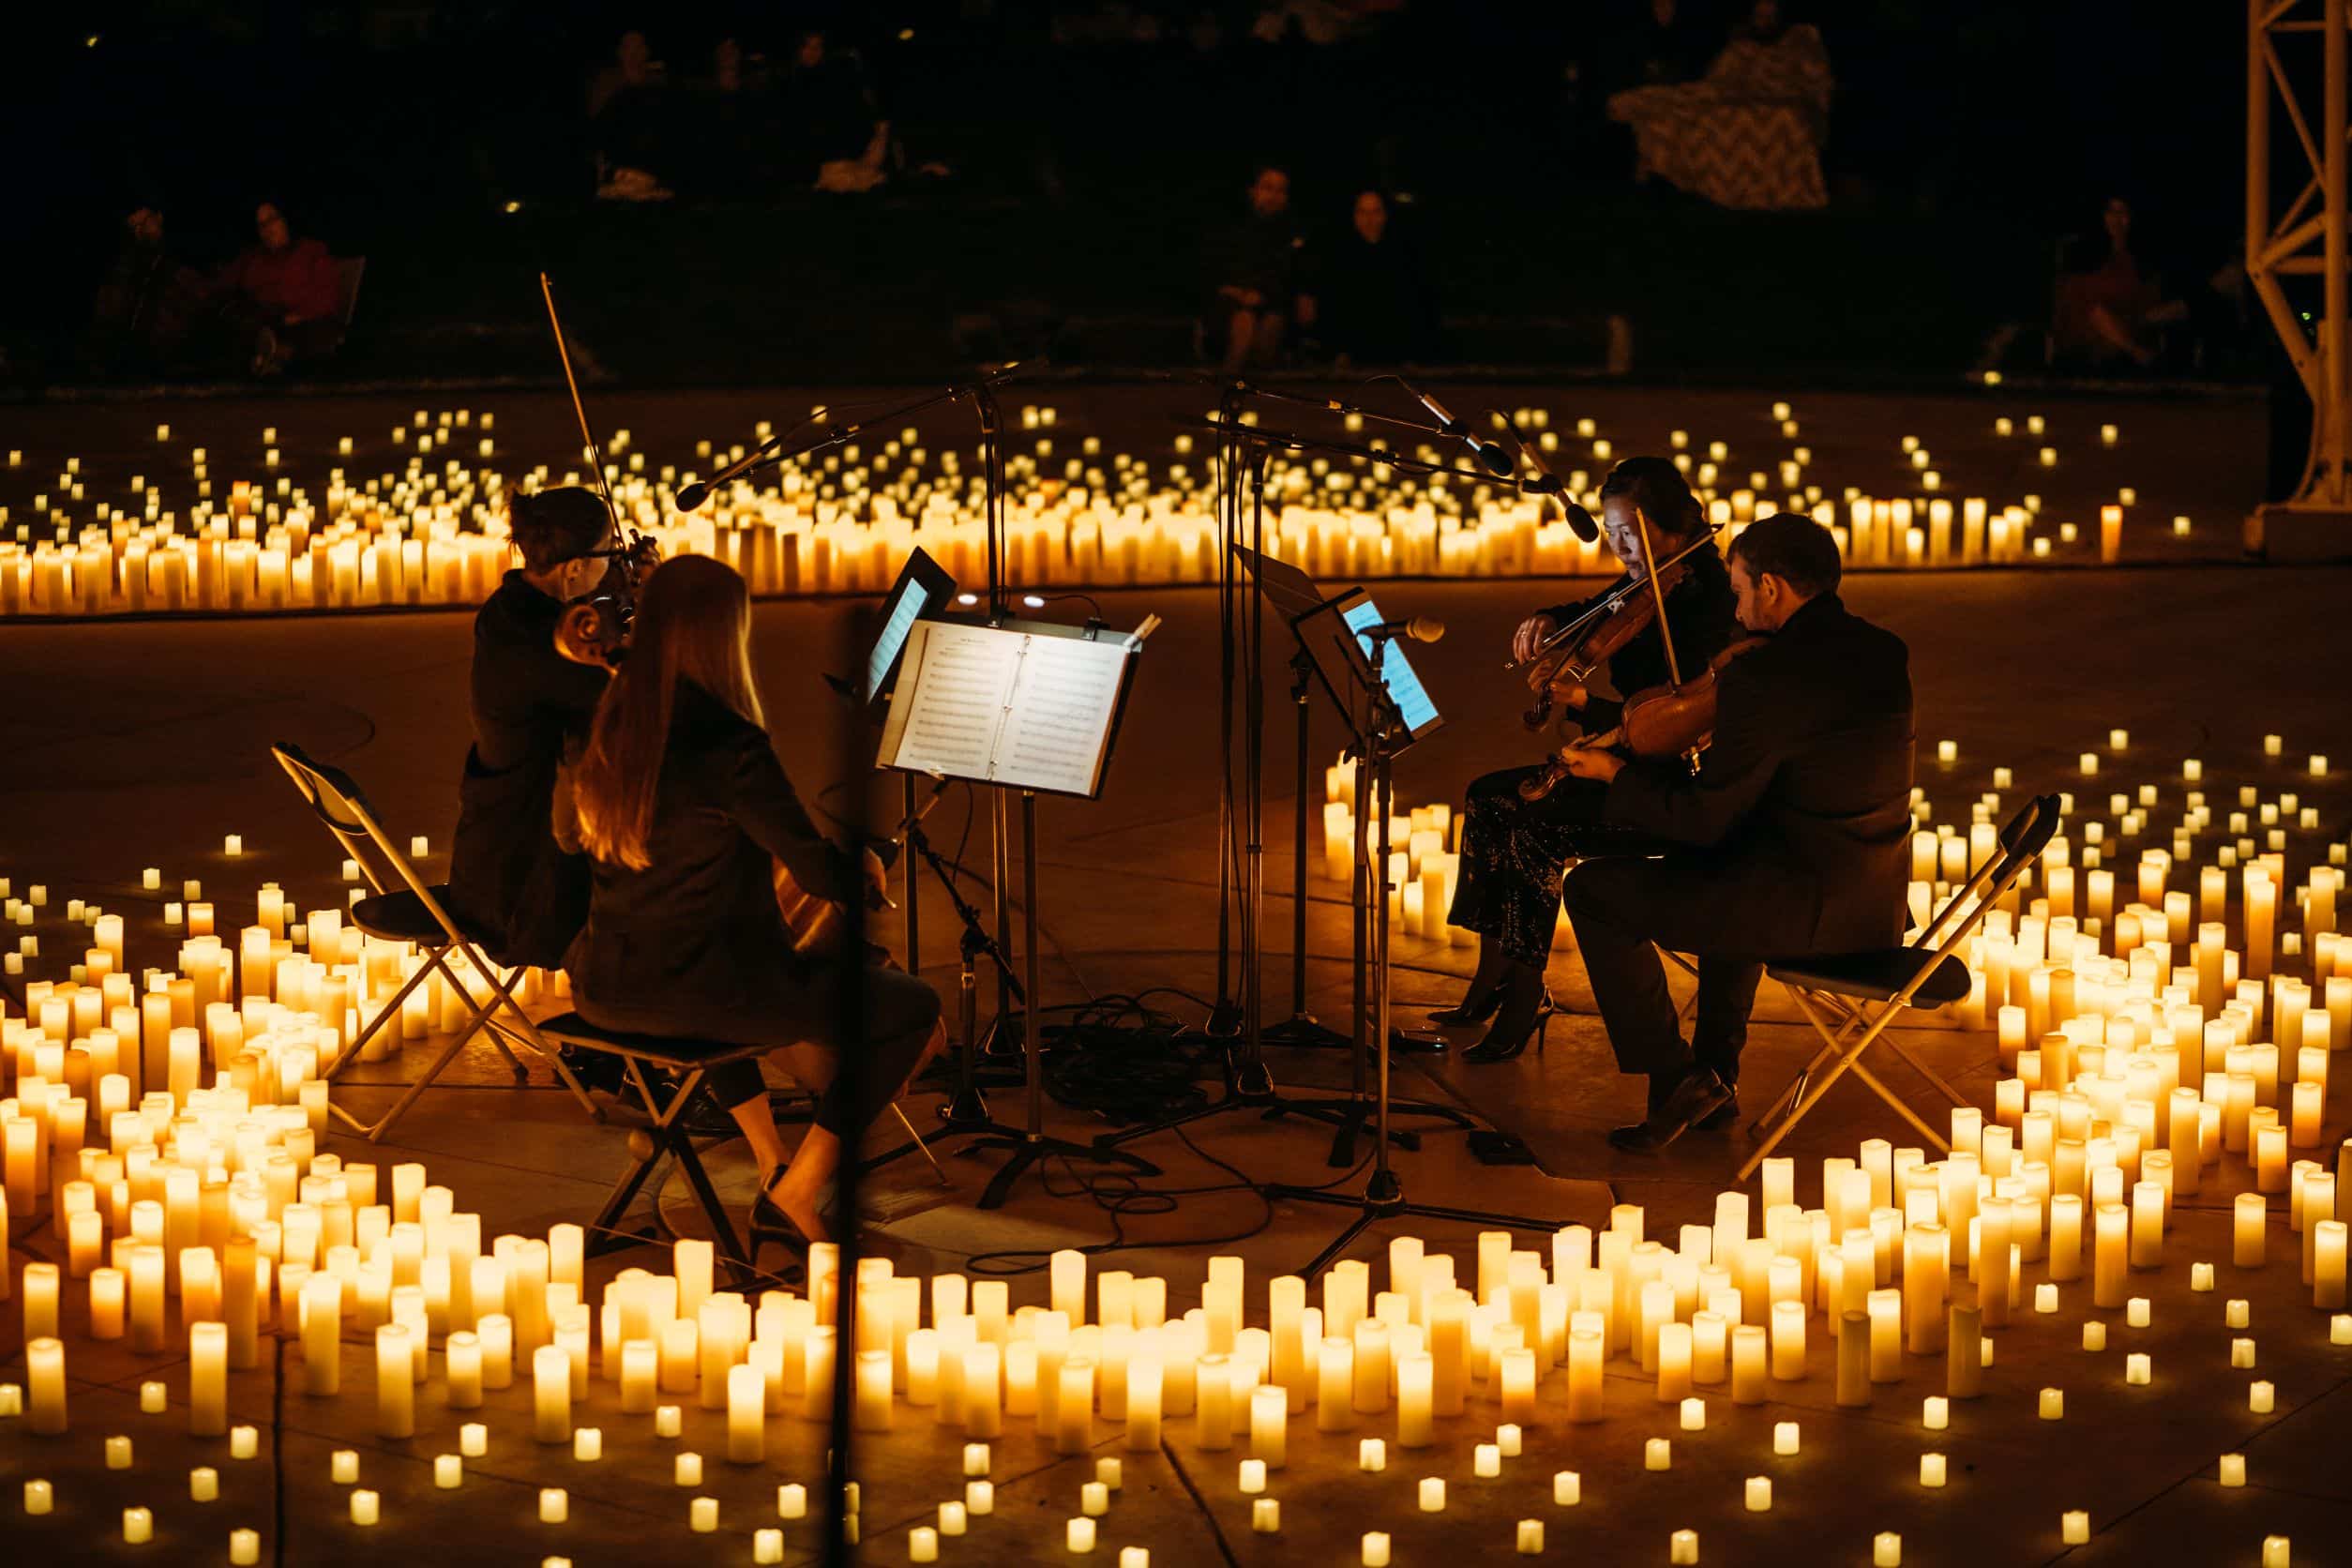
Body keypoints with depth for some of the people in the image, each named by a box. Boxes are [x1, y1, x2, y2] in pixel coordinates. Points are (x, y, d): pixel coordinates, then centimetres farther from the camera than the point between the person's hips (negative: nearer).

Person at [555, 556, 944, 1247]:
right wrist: (864, 870, 9)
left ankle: (773, 1167, 38)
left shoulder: (603, 725, 0)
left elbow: (570, 833, 18)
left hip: (603, 989, 7)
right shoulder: (728, 745, -22)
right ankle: (801, 1190, 8)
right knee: (916, 1011, 9)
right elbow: (818, 871, -15)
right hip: (698, 992, -7)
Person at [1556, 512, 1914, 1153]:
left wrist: (1617, 775, 2)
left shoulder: (1761, 676, -18)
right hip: (1880, 907, 9)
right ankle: (1718, 1073, 36)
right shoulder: (1888, 654, 6)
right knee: (1730, 871, 39)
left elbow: (1704, 821, -13)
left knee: (1594, 890, 3)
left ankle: (1675, 1077, 6)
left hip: (1810, 908, -9)